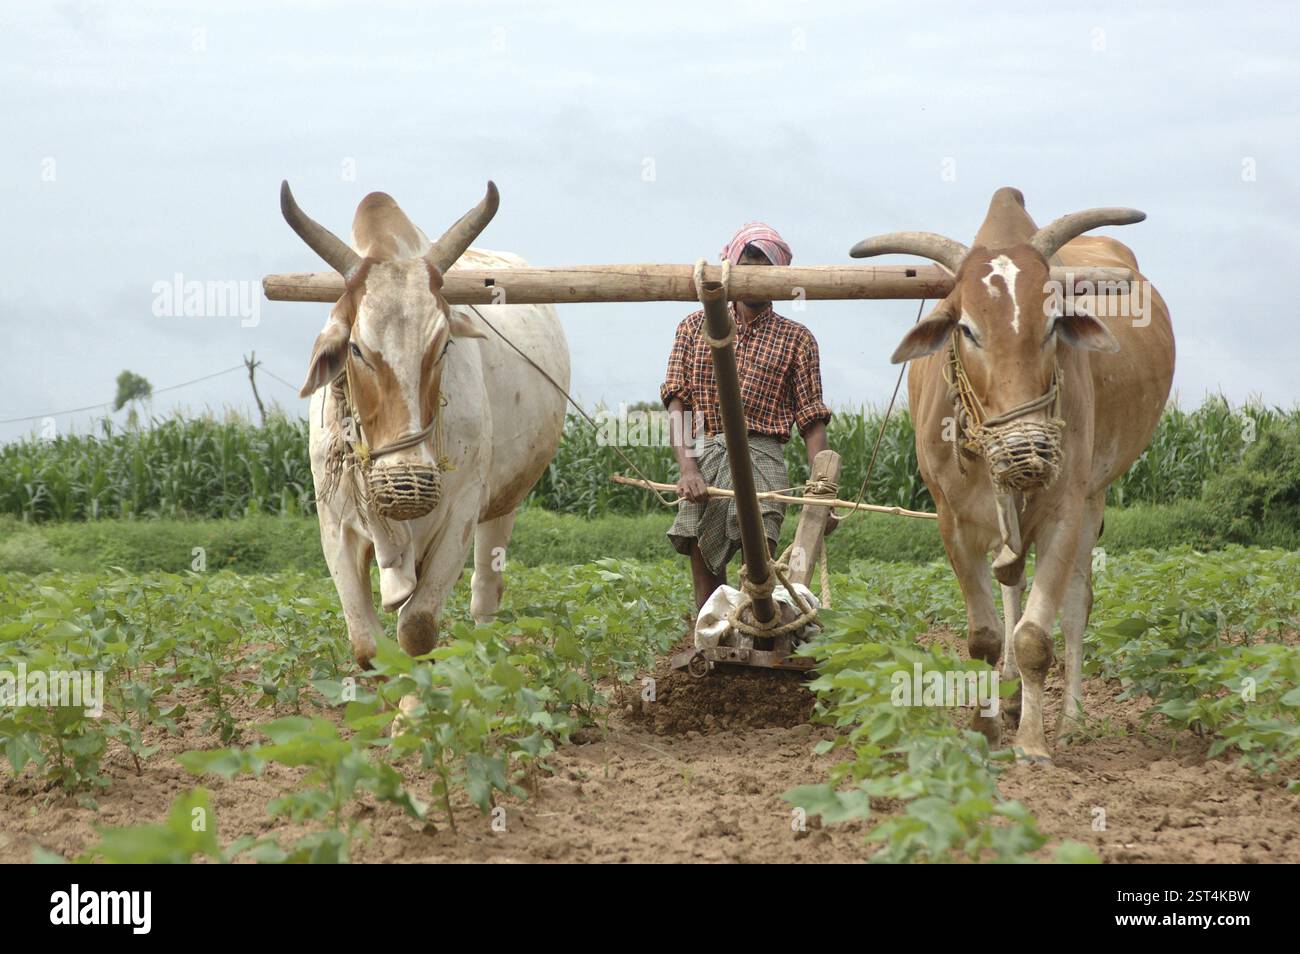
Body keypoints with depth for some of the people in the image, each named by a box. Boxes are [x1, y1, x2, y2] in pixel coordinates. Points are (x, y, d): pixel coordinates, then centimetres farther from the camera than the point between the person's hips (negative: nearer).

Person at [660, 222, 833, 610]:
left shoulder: (796, 339, 13)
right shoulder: (695, 327, 16)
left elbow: (812, 422, 9)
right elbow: (677, 402, 7)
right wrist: (686, 467, -9)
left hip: (761, 455, -2)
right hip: (703, 459, 2)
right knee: (706, 582, -2)